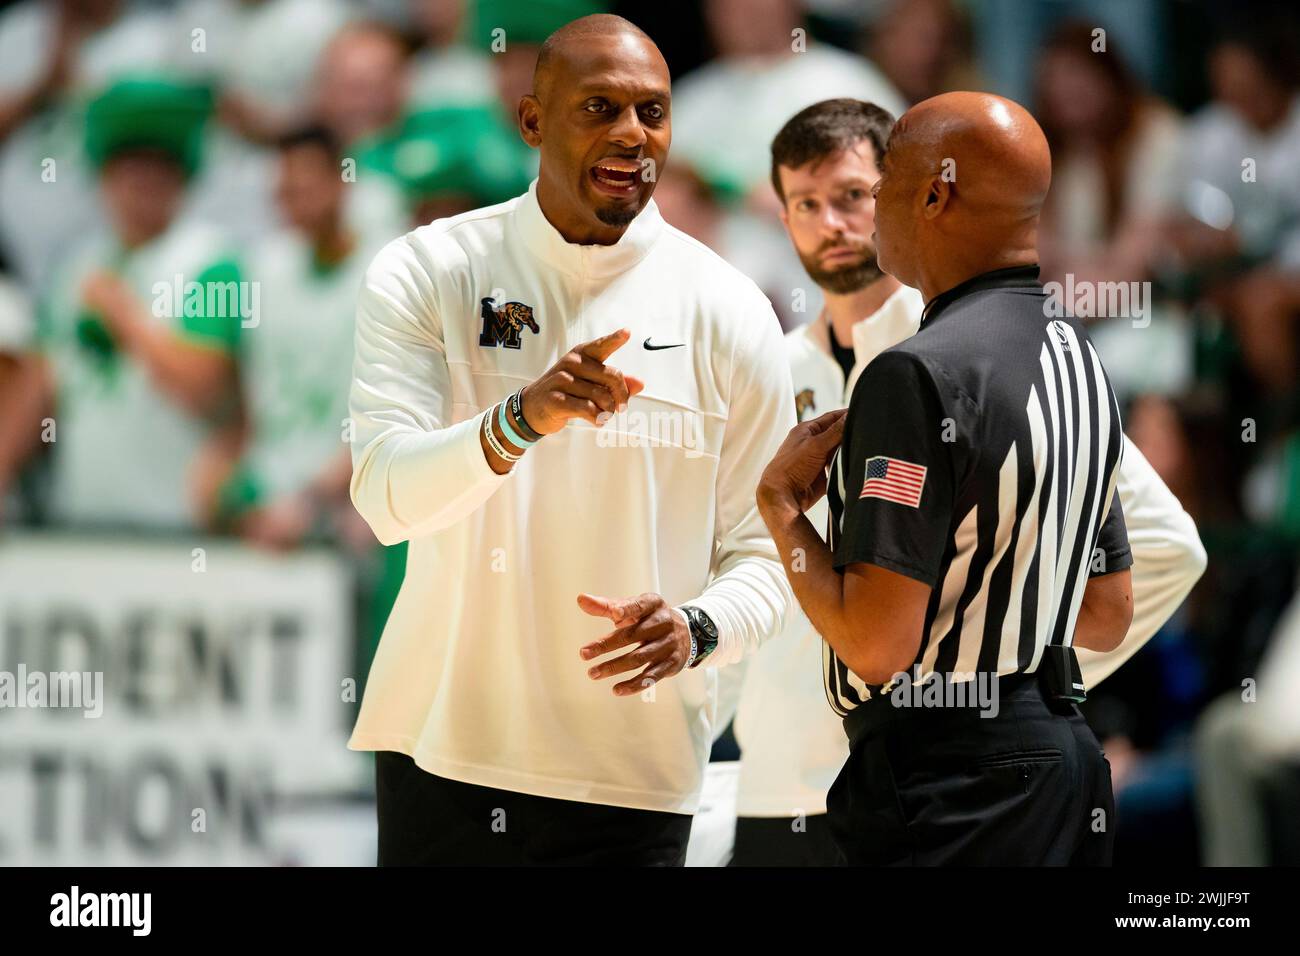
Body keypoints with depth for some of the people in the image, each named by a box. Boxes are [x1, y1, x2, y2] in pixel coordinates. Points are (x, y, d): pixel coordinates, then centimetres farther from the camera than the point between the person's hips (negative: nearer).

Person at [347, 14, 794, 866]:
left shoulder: (728, 313, 0)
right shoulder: (428, 274, 0)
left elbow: (764, 556, 2)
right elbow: (386, 496, -13)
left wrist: (697, 628, -19)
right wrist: (521, 420, -30)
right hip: (442, 754, 0)